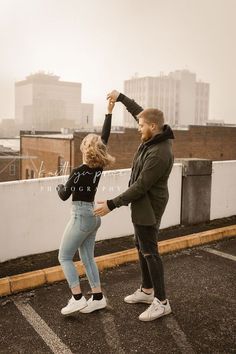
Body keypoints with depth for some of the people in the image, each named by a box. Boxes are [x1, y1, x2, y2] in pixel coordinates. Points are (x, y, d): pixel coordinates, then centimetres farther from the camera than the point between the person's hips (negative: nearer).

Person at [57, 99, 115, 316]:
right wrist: (109, 111, 7)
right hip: (93, 216, 8)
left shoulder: (79, 171, -19)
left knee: (64, 257, 3)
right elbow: (105, 138, 5)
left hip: (81, 216, -8)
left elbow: (64, 196, -11)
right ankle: (98, 298, 18)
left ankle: (78, 298, 0)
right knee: (88, 257, 15)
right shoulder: (100, 166, -1)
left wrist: (60, 187, 12)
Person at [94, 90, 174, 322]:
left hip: (148, 208, -10)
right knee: (141, 248, 18)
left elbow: (140, 186, -26)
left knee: (149, 252, -3)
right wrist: (121, 97, 16)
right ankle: (147, 291, 32)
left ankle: (161, 302, 8)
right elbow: (140, 112, 19)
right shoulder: (155, 137, 0)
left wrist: (112, 204, -23)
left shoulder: (158, 154, -27)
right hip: (142, 205, 10)